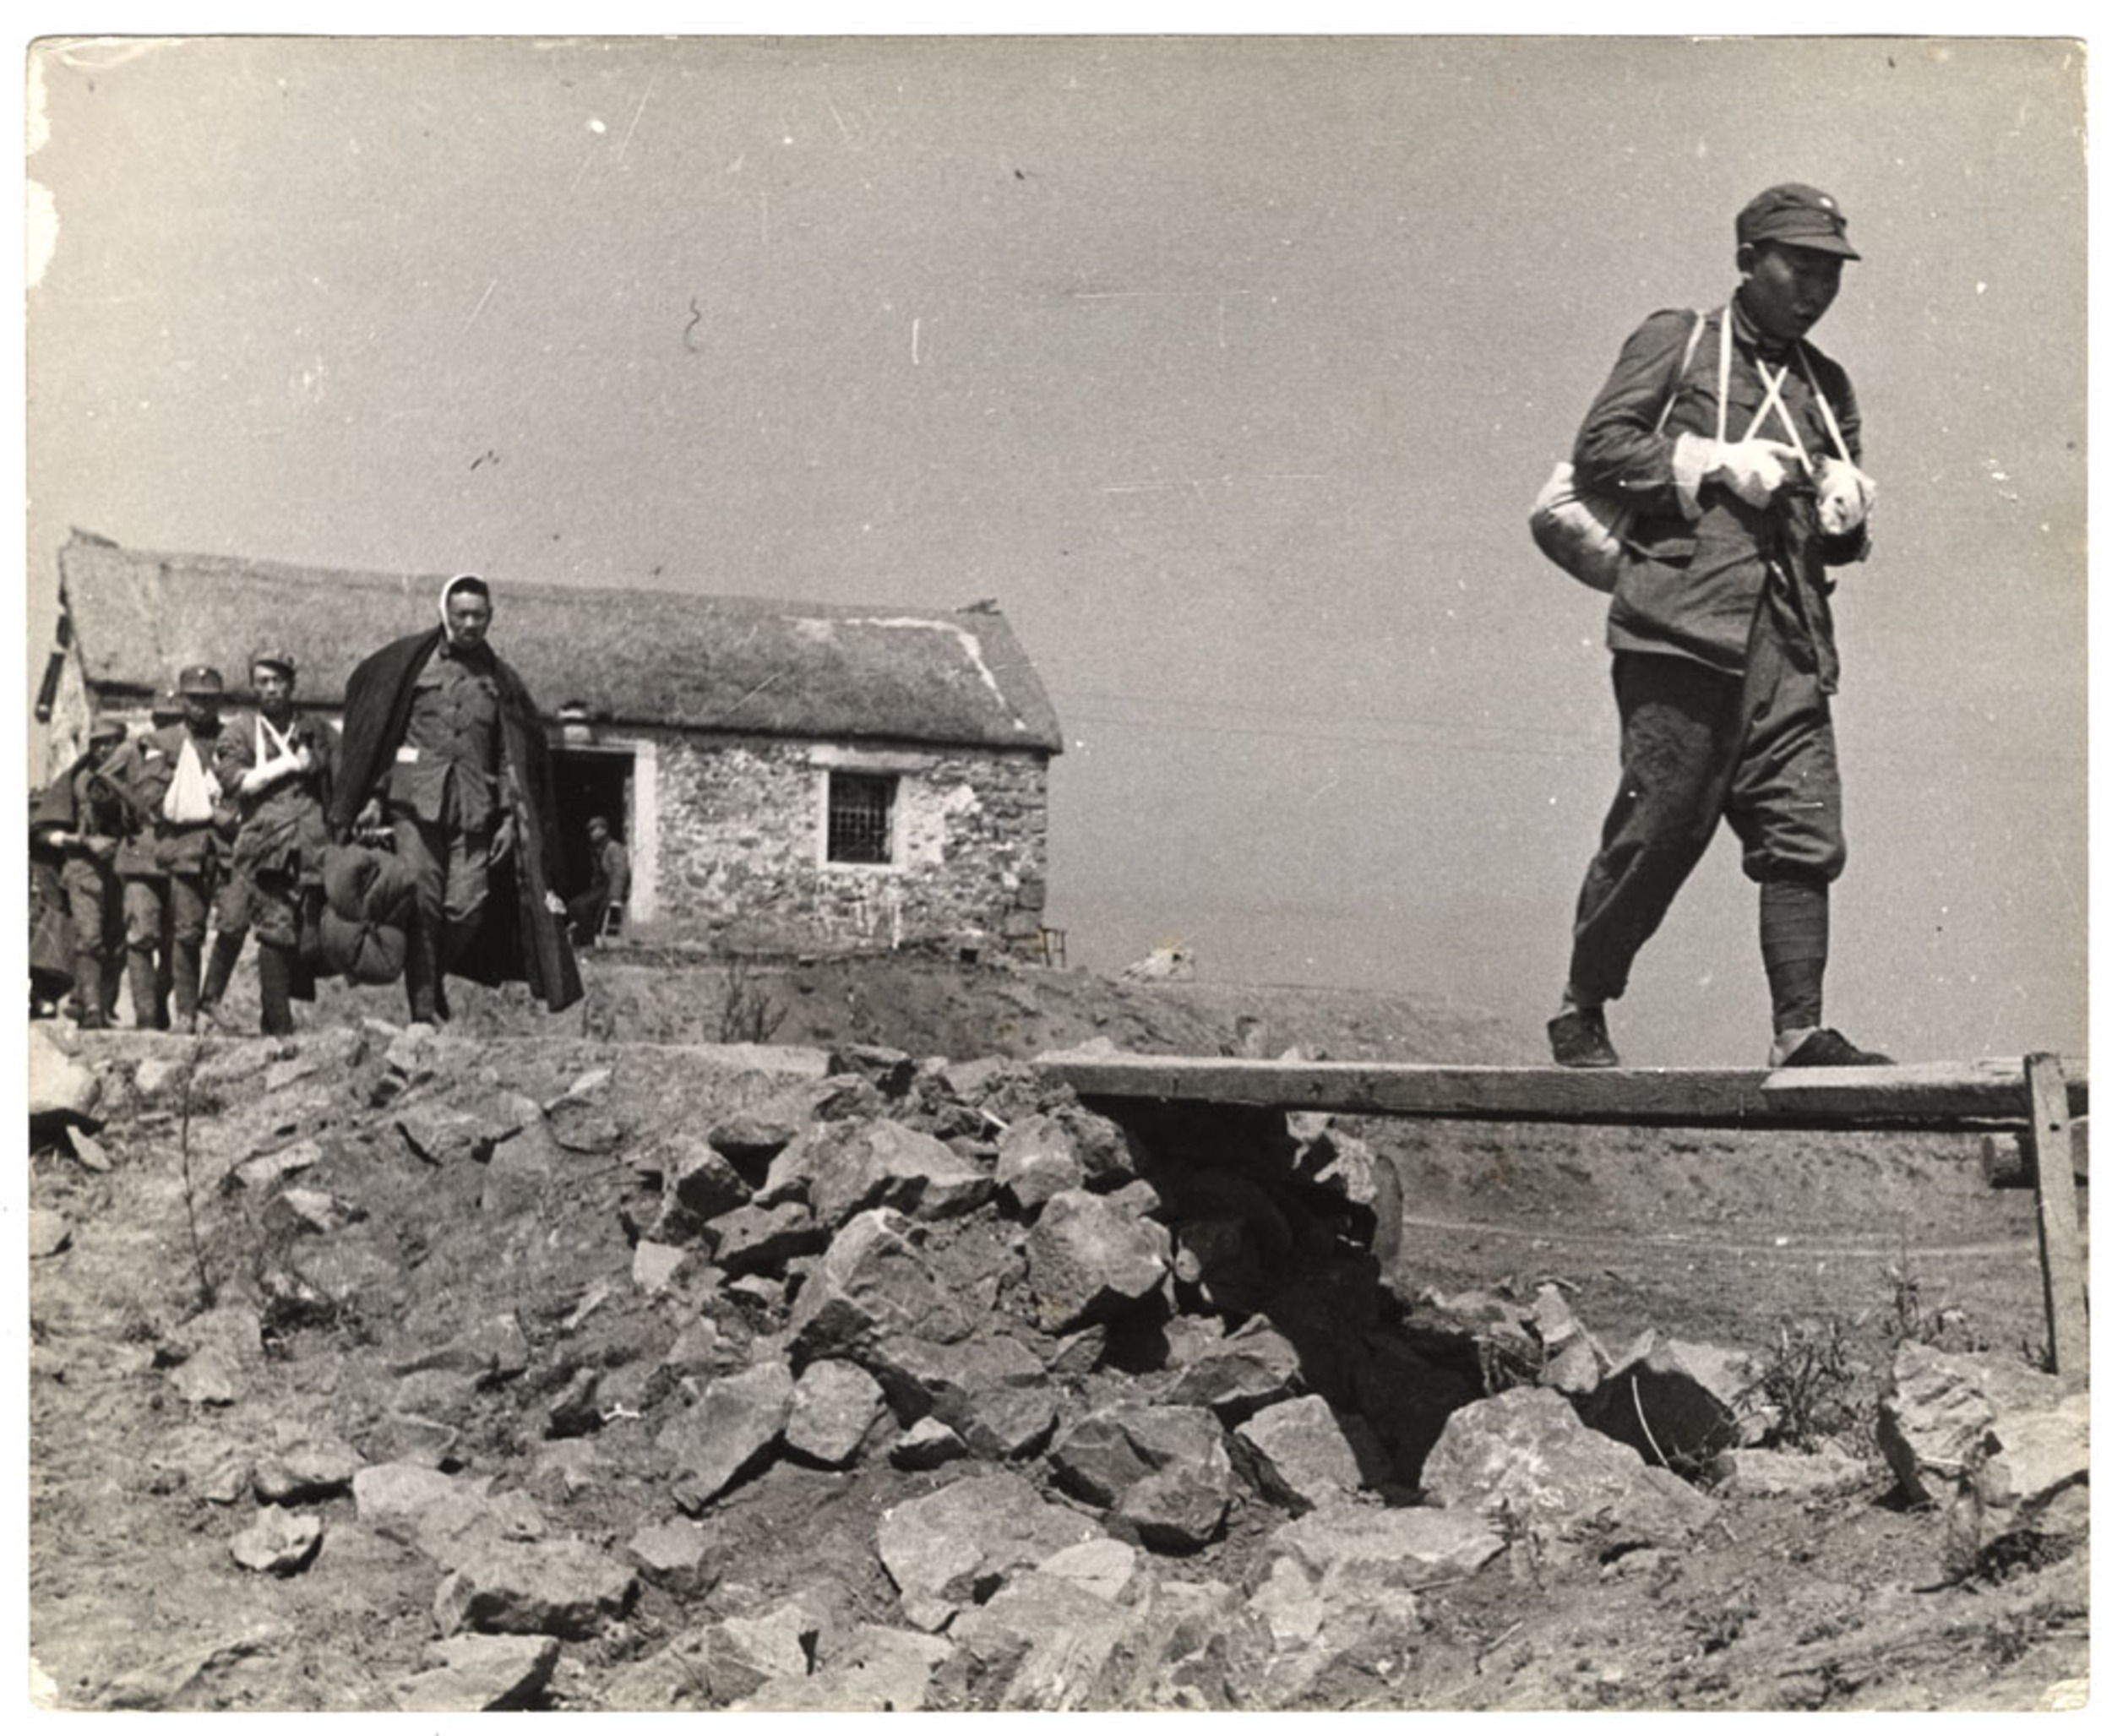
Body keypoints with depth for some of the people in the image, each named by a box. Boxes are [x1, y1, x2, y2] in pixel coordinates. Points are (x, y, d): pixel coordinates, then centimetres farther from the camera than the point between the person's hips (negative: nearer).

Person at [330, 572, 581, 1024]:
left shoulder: (500, 678, 14)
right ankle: (422, 1011, -5)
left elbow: (512, 754, 13)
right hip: (416, 799, -2)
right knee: (421, 904, -9)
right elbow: (377, 733, 7)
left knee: (468, 908, -7)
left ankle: (434, 981, 18)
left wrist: (509, 816, 5)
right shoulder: (410, 661, 7)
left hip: (475, 809, 2)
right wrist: (373, 798, 0)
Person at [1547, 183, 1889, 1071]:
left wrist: (1848, 505, 6)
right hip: (1682, 623, -6)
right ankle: (1580, 1009, 8)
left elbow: (1844, 532, 29)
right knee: (1659, 827, -5)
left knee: (1805, 830, -5)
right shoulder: (1675, 341, 10)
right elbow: (1598, 448, -2)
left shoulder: (1826, 383, 26)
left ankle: (1801, 1030, -5)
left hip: (1789, 636, 6)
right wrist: (1717, 463, -9)